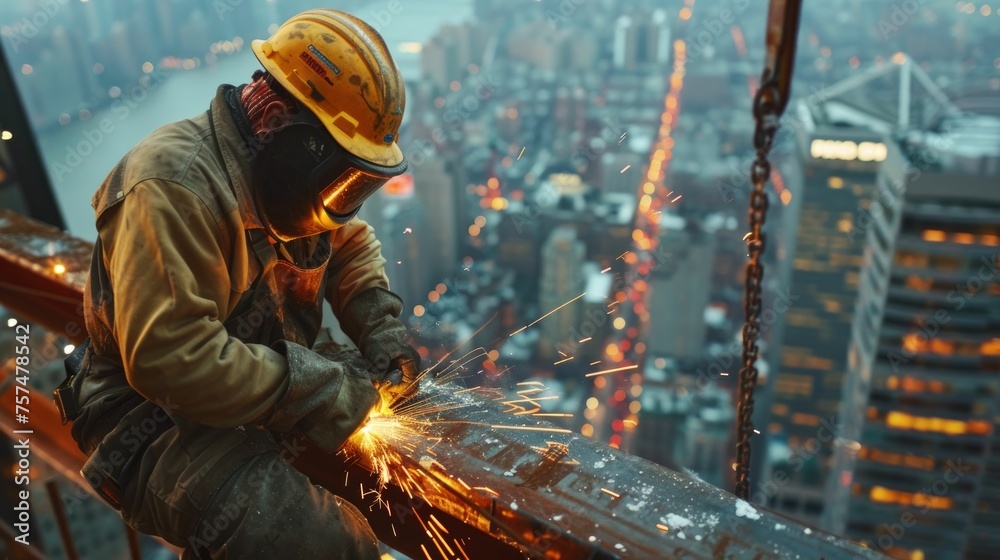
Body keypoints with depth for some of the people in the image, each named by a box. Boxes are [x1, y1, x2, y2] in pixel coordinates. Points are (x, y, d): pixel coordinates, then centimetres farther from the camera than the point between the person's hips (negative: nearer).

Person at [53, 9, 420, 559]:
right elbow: (168, 358, -32)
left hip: (262, 381, 8)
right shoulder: (175, 187, -26)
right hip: (159, 415, -8)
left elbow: (351, 242, 15)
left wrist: (380, 326, -2)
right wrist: (325, 386, -28)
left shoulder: (284, 169, -1)